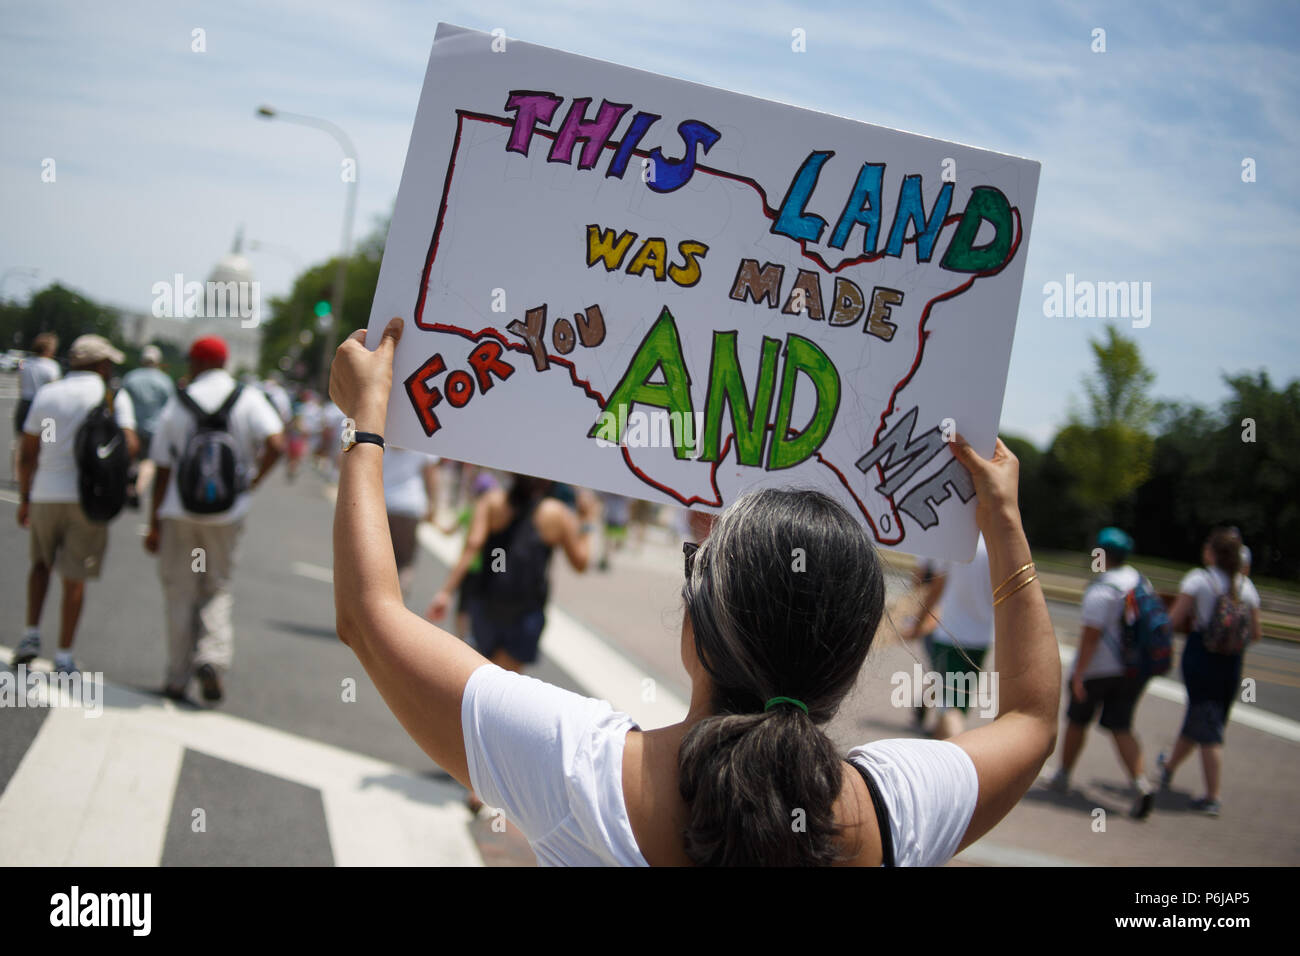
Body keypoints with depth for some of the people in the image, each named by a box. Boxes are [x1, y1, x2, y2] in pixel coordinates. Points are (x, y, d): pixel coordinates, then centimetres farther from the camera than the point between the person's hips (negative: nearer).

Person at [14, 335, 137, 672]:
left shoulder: (46, 393, 8)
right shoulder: (115, 397, 0)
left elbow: (27, 454, 6)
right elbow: (128, 445, -14)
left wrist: (24, 498, 15)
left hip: (46, 494, 3)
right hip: (88, 496, -2)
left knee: (41, 562, 25)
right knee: (74, 577, 5)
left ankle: (32, 635, 14)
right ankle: (64, 656, 5)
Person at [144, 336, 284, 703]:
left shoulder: (176, 405, 1)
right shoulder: (249, 400, -1)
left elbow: (163, 471, 1)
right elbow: (275, 445, -17)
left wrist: (154, 525, 7)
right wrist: (250, 482, -2)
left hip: (179, 512, 0)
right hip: (226, 512, 0)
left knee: (180, 594, 9)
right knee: (217, 589, 15)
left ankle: (178, 677, 12)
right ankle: (213, 659, -7)